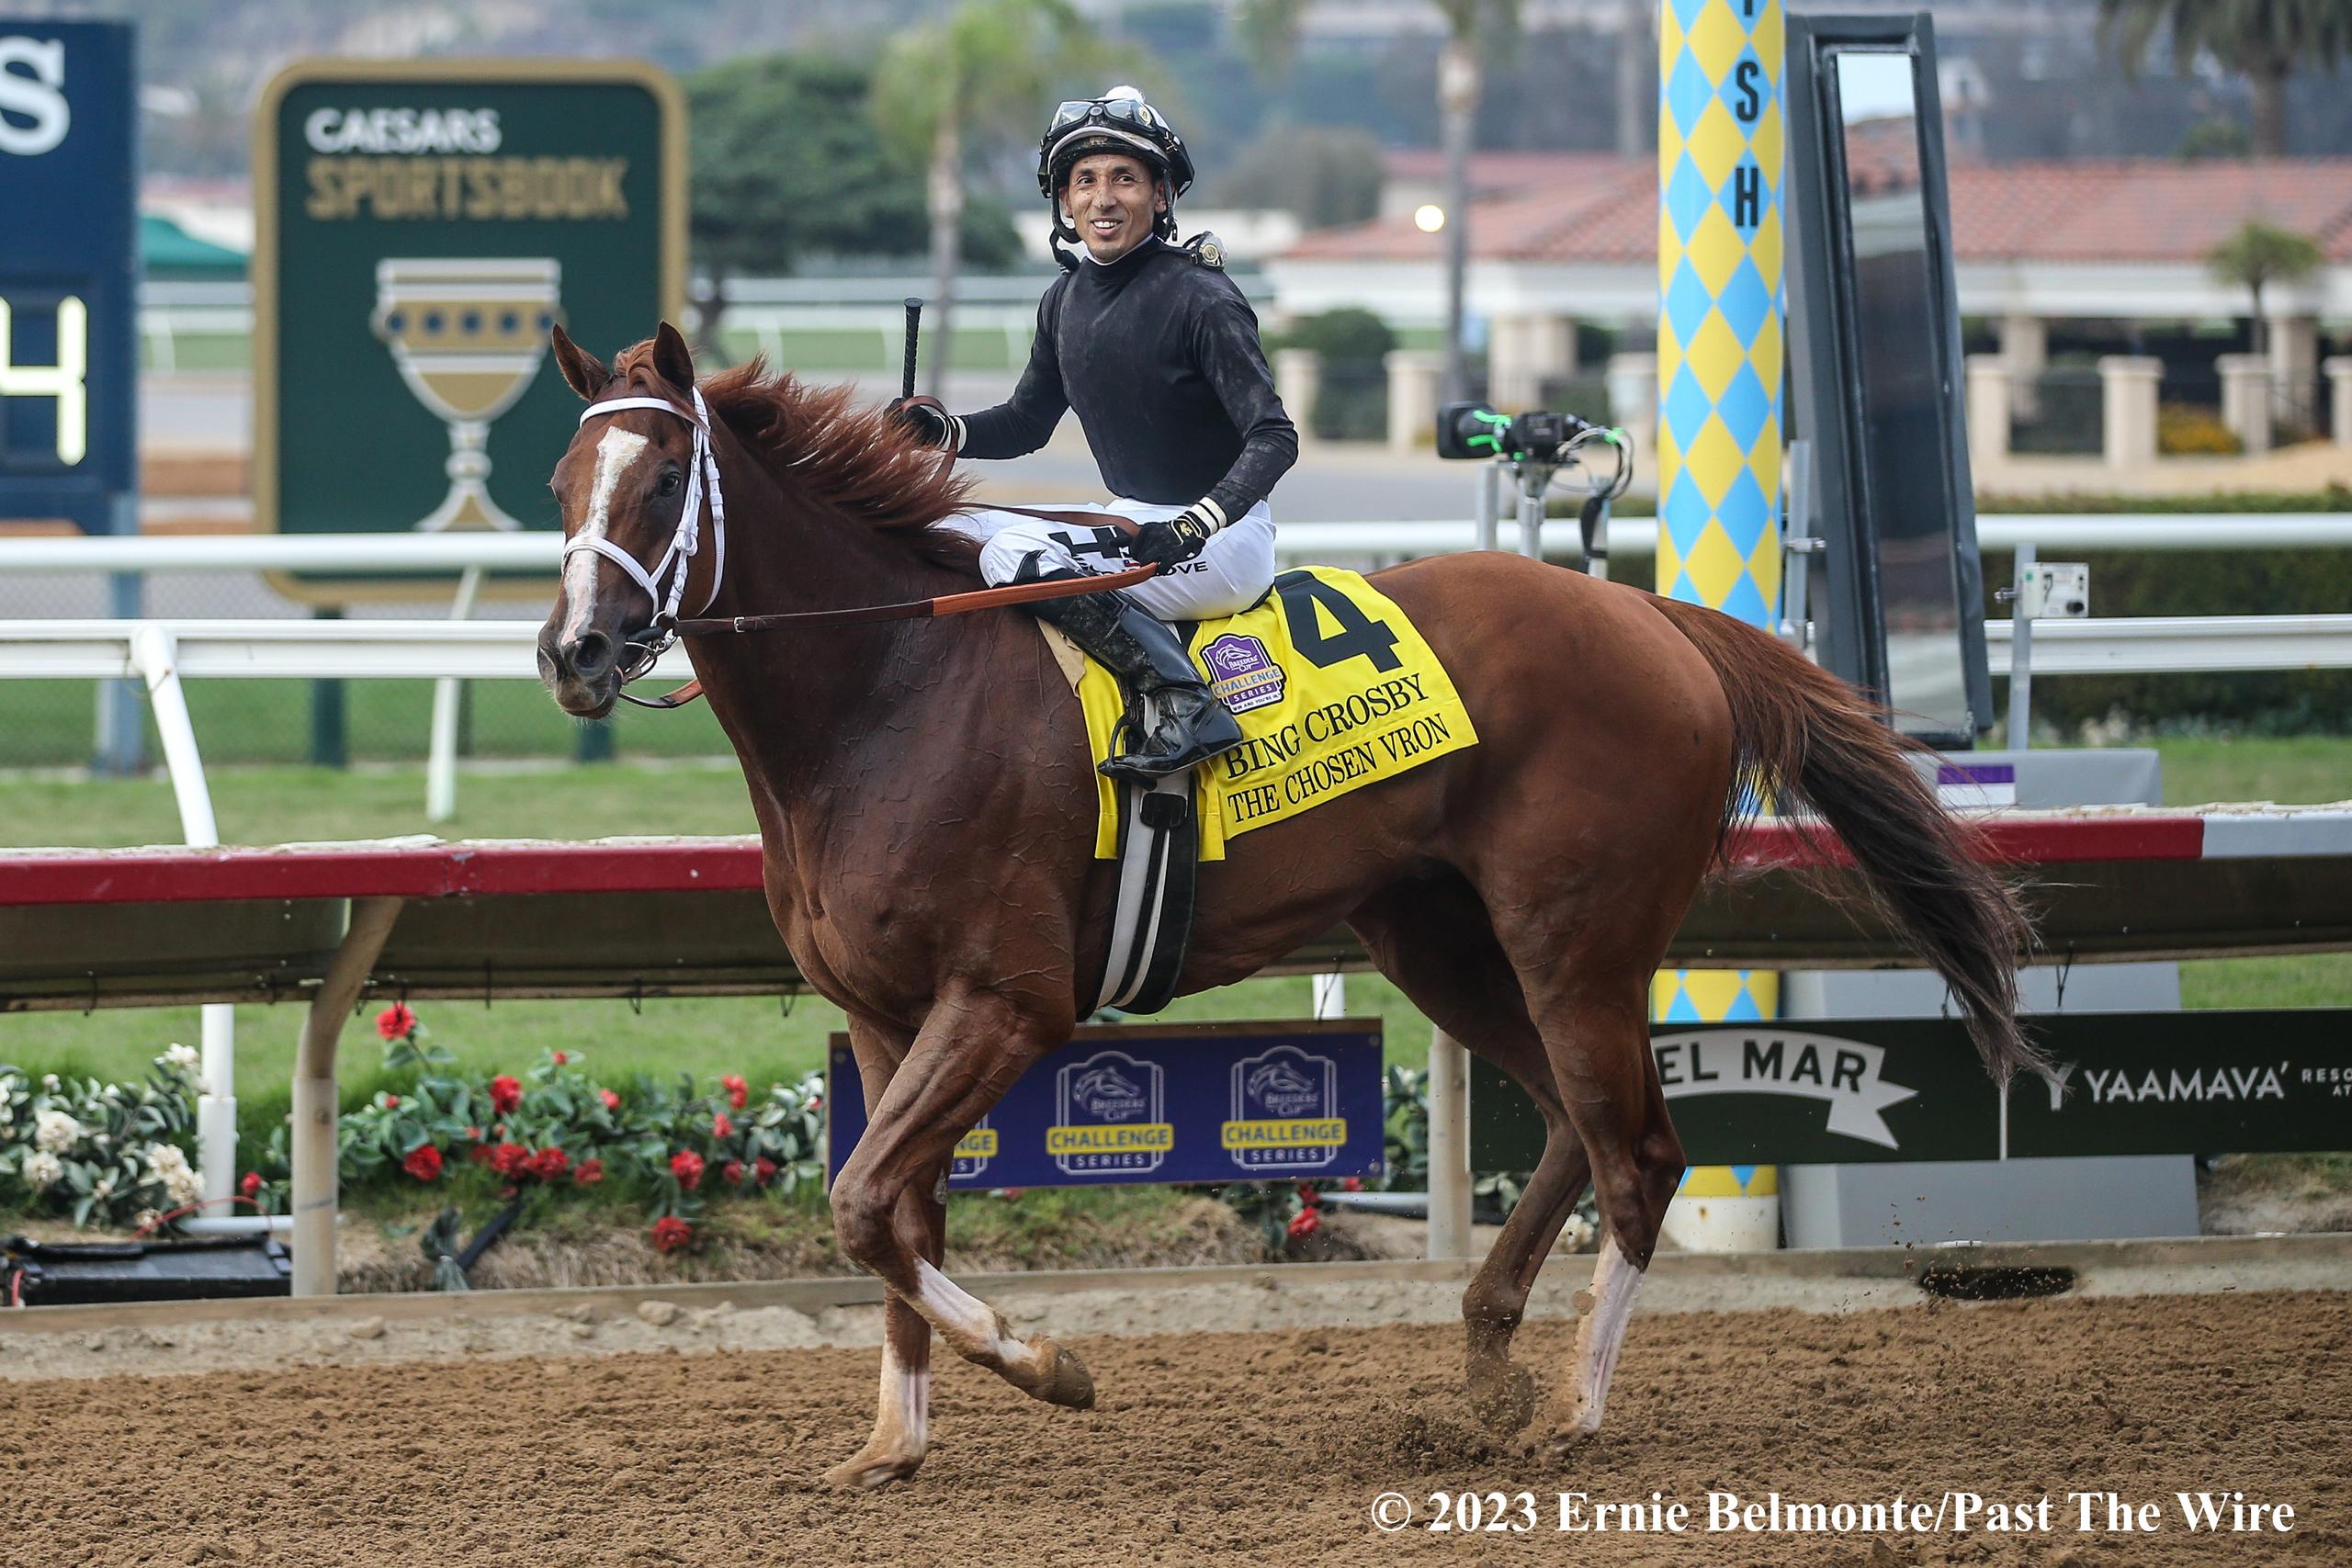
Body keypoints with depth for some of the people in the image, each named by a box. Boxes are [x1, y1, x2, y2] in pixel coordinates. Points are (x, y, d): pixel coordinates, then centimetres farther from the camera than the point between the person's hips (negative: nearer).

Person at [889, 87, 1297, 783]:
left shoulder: (1200, 300, -16)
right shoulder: (1066, 300, 7)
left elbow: (1274, 438, -21)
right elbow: (1026, 422, 18)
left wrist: (1195, 526, -36)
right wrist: (946, 431, -3)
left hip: (1226, 540, -8)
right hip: (1130, 519, 8)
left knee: (1018, 553, -28)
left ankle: (1190, 705, -29)